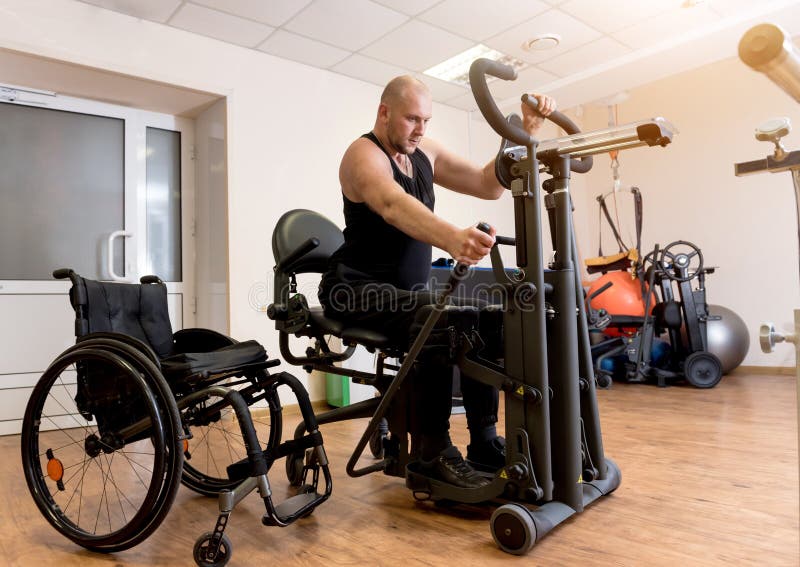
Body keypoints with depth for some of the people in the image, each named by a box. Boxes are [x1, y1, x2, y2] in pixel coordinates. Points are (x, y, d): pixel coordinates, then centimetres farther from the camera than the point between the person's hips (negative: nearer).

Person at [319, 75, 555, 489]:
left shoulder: (424, 153, 11)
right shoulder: (364, 155, -14)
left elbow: (488, 185, 7)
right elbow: (393, 205, -38)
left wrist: (525, 130, -5)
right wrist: (452, 238, -57)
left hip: (404, 289, 8)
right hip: (357, 290, -8)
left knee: (486, 322, -5)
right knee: (441, 323, -31)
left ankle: (485, 443, 3)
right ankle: (431, 451, -19)